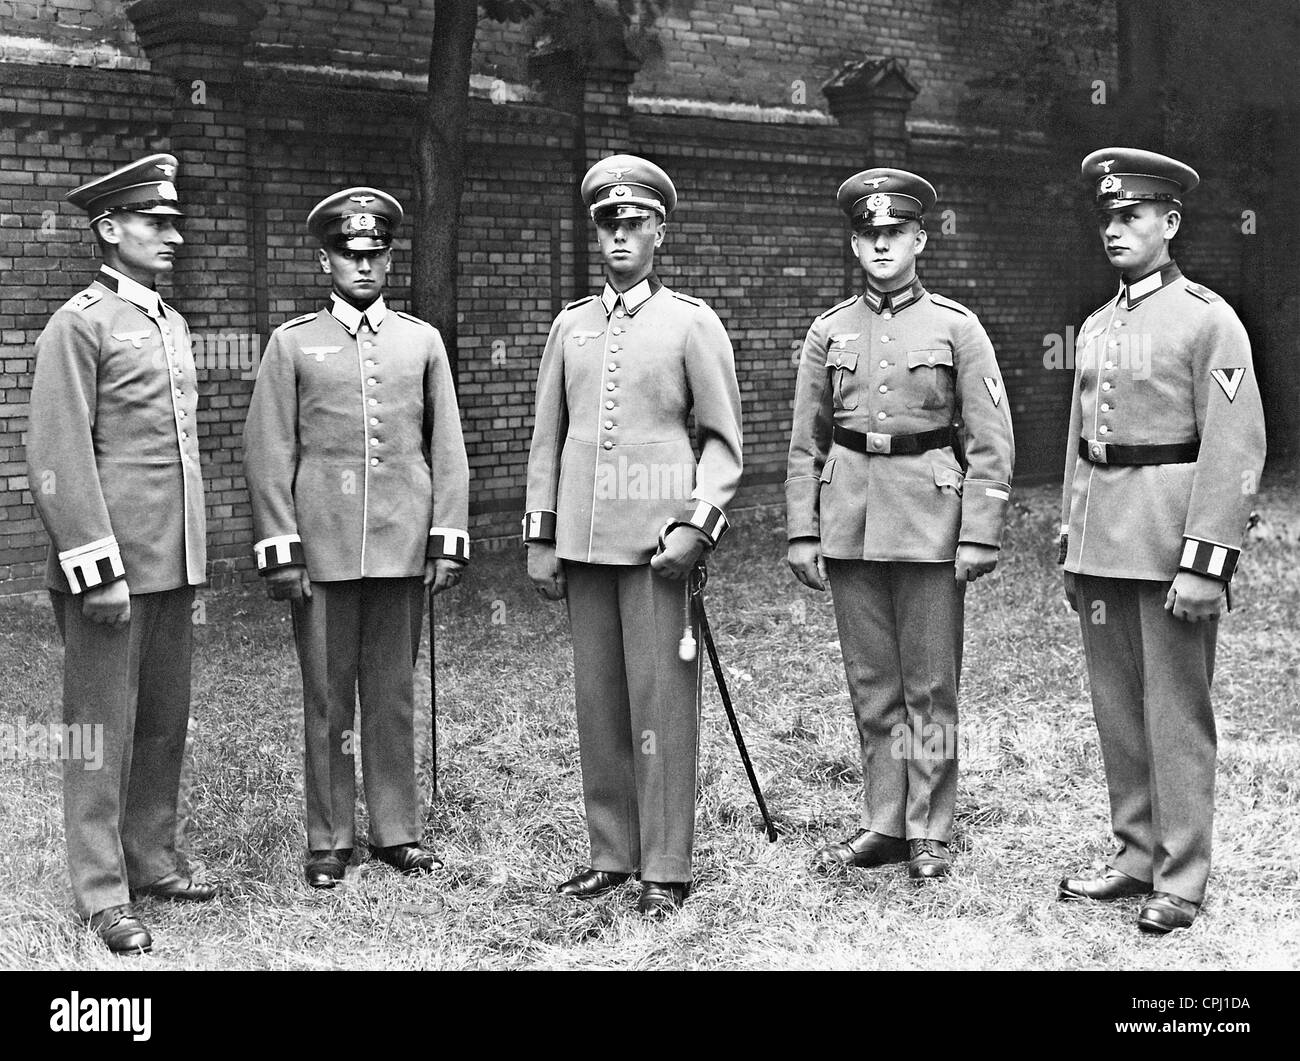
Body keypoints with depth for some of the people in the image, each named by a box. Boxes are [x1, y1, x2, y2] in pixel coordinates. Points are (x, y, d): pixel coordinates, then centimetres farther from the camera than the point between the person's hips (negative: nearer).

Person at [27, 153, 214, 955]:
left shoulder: (174, 326, 15)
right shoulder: (80, 324, -8)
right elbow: (58, 457, -14)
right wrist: (95, 566, -17)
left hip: (175, 562, 7)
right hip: (113, 565, -7)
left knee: (167, 723, 13)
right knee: (104, 728, 1)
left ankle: (153, 860, 26)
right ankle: (103, 894, 9)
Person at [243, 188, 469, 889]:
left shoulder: (422, 341, 10)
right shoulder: (293, 344, 5)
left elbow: (447, 449, 8)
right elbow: (268, 453, 1)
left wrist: (448, 540, 1)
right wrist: (279, 548, -6)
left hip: (403, 546, 1)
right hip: (321, 548, -1)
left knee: (394, 693, 8)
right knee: (326, 697, 4)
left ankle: (396, 830, 18)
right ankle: (328, 841, 15)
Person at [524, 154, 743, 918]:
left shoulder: (692, 323, 2)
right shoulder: (572, 326, 14)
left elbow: (724, 440, 0)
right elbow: (548, 438, 16)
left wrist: (695, 526, -12)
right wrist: (541, 537, 10)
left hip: (658, 538, -4)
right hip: (584, 539, 4)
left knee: (661, 703, -4)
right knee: (598, 703, 8)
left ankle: (667, 869, 4)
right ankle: (611, 855, 19)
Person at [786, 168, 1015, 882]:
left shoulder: (956, 327, 1)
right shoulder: (829, 332, 9)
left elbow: (990, 442, -2)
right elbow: (805, 442, 10)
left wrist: (980, 535, -8)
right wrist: (801, 532, 4)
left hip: (929, 520, -3)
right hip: (849, 520, 3)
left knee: (930, 686, 3)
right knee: (870, 684, 9)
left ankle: (930, 832, 14)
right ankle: (881, 826, 20)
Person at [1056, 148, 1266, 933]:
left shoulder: (1207, 318, -7)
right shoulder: (1096, 327, 14)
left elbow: (1236, 449, -13)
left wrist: (1206, 561, -19)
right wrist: (1072, 549, 16)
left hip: (1171, 540, -7)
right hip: (1103, 542, 7)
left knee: (1176, 713, 0)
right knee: (1118, 710, 12)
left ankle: (1181, 881, 10)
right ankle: (1137, 857, 24)